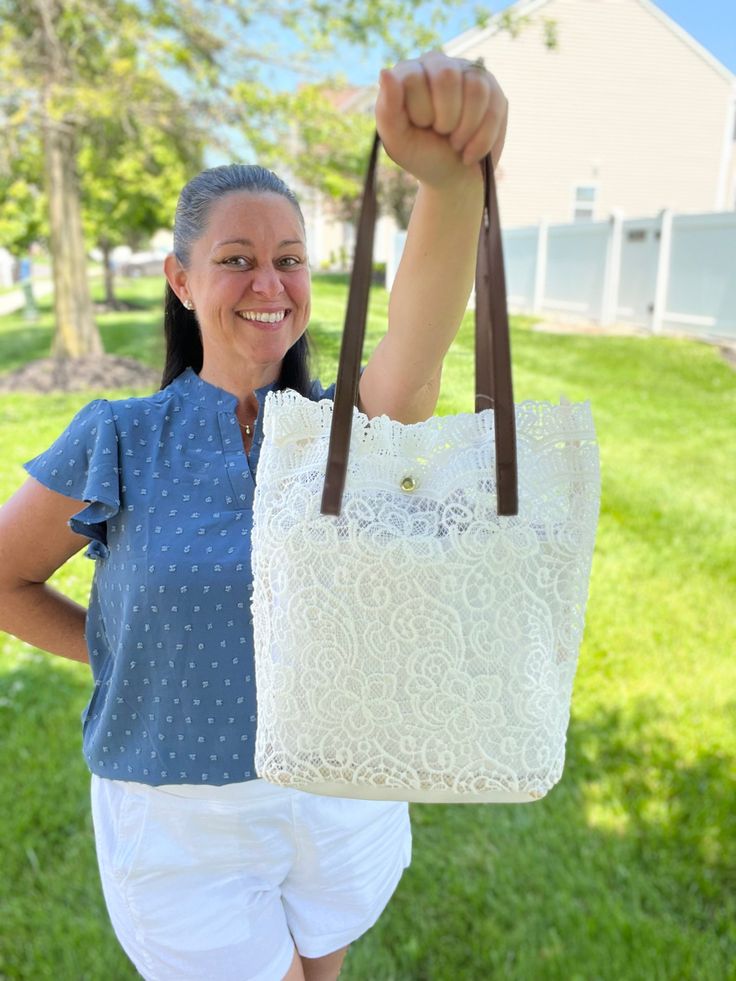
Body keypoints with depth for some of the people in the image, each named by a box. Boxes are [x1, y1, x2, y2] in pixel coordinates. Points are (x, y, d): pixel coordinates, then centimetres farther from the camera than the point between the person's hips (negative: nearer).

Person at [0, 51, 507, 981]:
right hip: (181, 814, -2)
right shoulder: (118, 442, -11)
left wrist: (452, 178, -51)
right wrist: (115, 654, -4)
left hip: (344, 797, 2)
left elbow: (415, 352, -33)